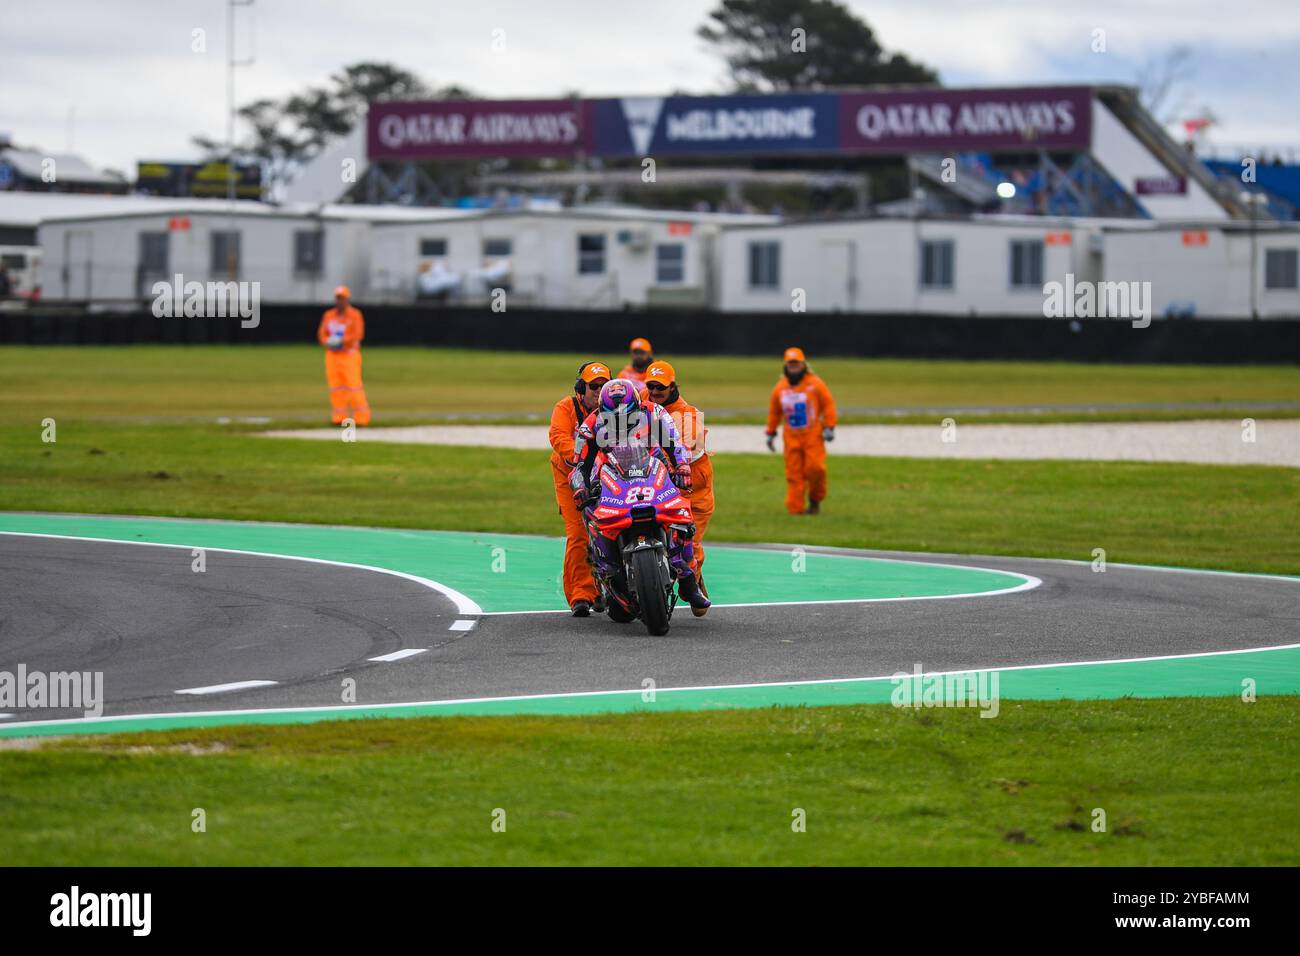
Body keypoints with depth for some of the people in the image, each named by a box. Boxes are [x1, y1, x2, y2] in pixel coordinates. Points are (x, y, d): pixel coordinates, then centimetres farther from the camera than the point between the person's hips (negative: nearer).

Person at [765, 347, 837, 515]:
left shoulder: (815, 384, -3)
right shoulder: (780, 387, 8)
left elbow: (828, 404, -3)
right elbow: (774, 411, 18)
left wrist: (829, 427, -11)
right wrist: (770, 433, 17)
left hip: (813, 435, -3)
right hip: (791, 436, 3)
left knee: (814, 467, -13)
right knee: (794, 473, -2)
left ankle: (815, 500, 11)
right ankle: (795, 509, 1)